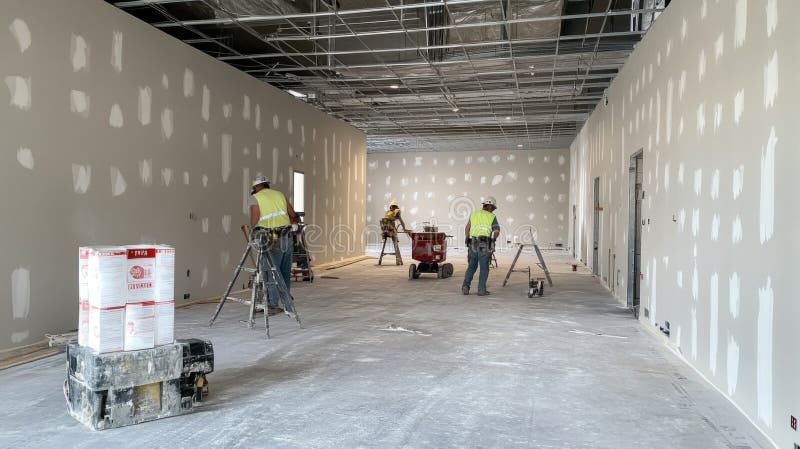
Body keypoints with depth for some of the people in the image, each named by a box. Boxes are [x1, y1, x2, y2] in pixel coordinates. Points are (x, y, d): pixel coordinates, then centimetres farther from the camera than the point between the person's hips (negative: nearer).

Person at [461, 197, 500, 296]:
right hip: (484, 245, -4)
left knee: (471, 267, 14)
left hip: (472, 244, 4)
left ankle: (465, 286, 2)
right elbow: (497, 231, -7)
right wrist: (493, 240, 12)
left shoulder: (474, 214, 13)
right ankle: (481, 290, 3)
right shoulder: (492, 217, 2)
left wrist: (468, 240, 24)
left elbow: (467, 229, 14)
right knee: (484, 268, 6)